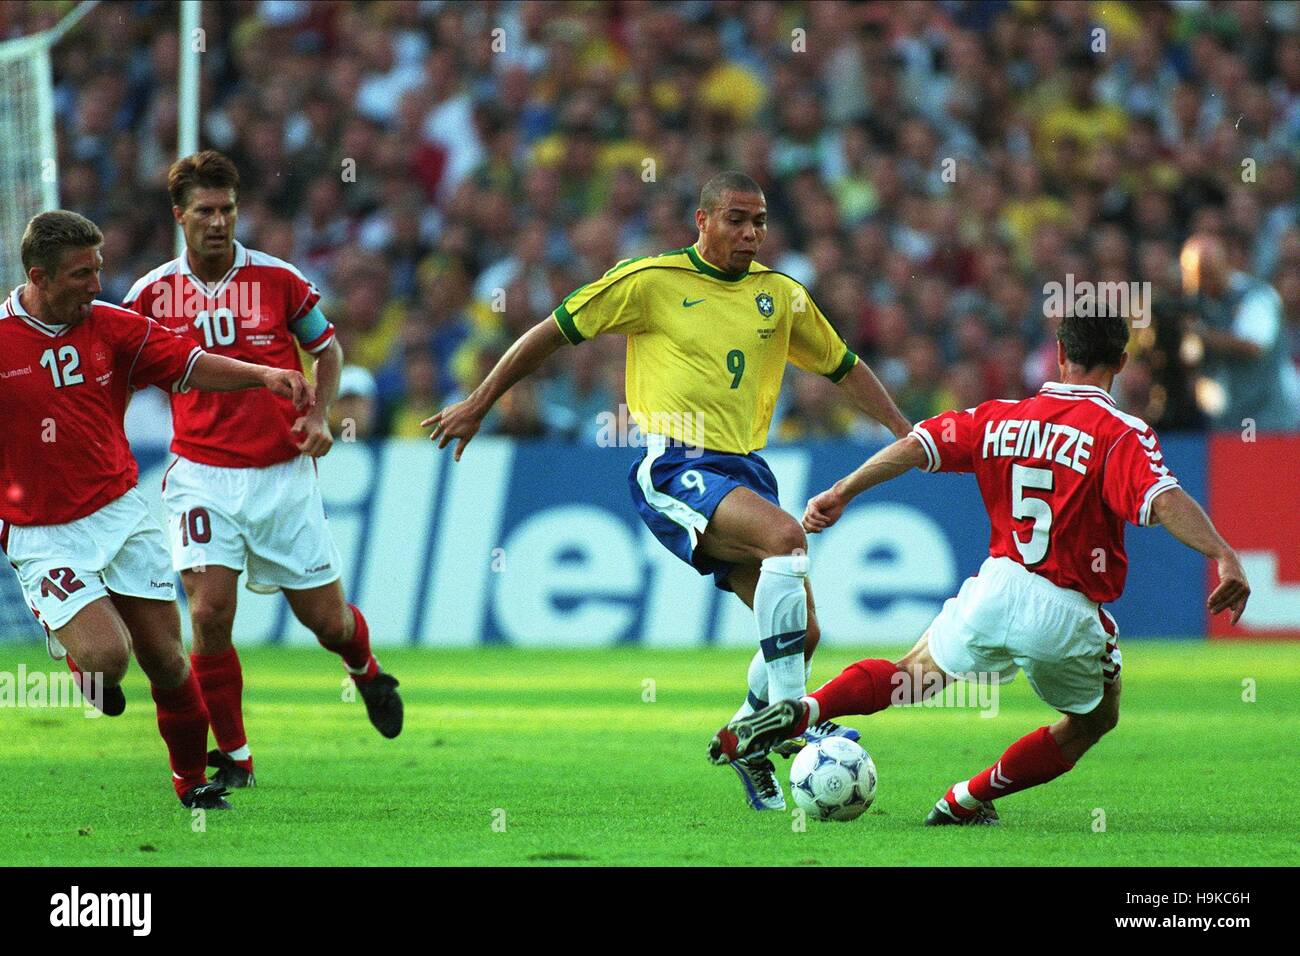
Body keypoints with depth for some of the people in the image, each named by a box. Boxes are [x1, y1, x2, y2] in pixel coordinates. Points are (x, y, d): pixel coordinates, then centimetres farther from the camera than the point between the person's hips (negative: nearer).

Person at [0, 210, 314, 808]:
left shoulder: (112, 326, 0)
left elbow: (190, 365, 0)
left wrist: (263, 375, -15)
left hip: (121, 514, 4)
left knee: (166, 662, 4)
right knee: (107, 655, -22)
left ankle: (193, 783, 23)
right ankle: (76, 654, 15)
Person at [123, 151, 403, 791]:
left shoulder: (278, 279, -3)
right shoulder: (153, 293, -2)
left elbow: (327, 349, 12)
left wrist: (320, 414, -4)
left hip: (283, 472, 0)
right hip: (202, 473, 0)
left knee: (326, 618, 5)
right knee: (210, 613, -15)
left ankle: (366, 672, 42)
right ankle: (233, 757, 2)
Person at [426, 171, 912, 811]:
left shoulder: (780, 295, 13)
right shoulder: (652, 280, -1)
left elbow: (843, 367, 26)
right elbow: (555, 331, 5)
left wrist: (906, 435, 20)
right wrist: (479, 403, 6)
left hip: (743, 470, 6)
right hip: (674, 466, -6)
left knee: (801, 631, -3)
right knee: (785, 535, -32)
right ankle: (791, 714, -29)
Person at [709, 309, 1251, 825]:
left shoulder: (1000, 418, 4)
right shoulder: (1121, 434, -10)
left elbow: (918, 445, 0)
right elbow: (1164, 500, -25)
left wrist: (842, 493, 4)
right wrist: (1224, 556, -30)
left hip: (997, 588, 3)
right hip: (1068, 612, -3)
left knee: (915, 675, 22)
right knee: (1094, 720, 24)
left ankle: (800, 711, -3)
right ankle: (966, 801, 19)